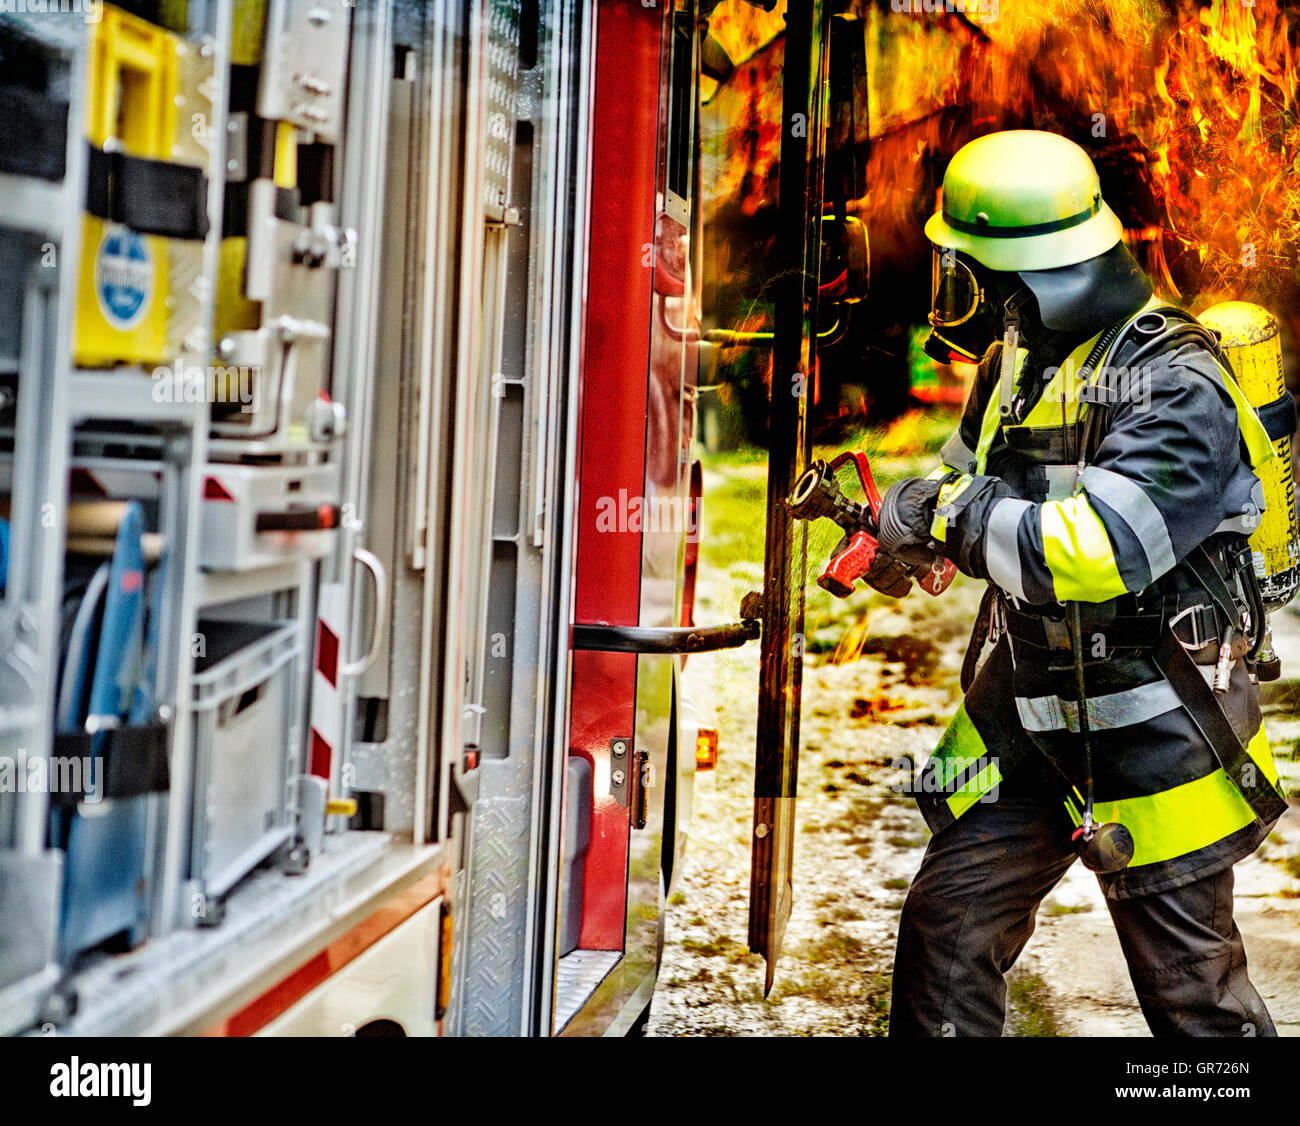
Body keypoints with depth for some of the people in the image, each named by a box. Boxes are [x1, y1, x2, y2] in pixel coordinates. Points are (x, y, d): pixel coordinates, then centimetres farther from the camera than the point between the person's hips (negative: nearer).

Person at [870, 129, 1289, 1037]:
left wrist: (940, 515, -23)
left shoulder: (1178, 388, -22)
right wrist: (897, 539, 4)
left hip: (1153, 734, -7)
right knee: (947, 920, 8)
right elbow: (971, 475, 24)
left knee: (1190, 982, 5)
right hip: (1027, 715, 7)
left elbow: (1092, 549, -34)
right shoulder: (1019, 359, 4)